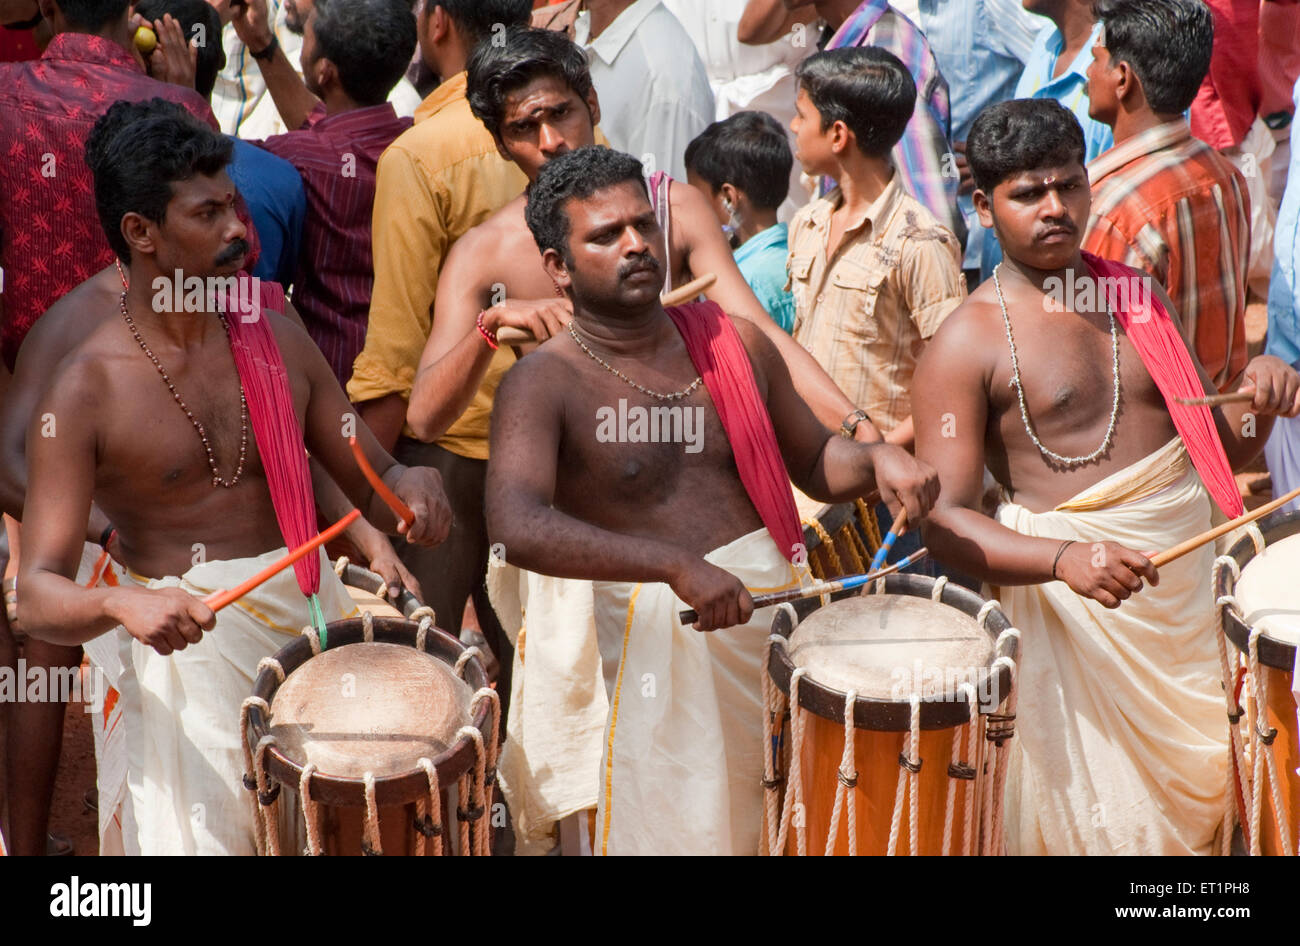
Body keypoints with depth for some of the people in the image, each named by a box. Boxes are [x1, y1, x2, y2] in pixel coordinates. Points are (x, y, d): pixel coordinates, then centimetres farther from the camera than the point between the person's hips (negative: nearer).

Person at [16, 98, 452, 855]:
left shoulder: (275, 337, 7)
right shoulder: (88, 389, -9)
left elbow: (369, 482, 12)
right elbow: (39, 595, -13)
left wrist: (409, 485, -11)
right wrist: (120, 603, -34)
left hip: (316, 613, 4)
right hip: (192, 643, -4)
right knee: (208, 838, -7)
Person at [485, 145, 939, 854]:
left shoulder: (733, 342, 9)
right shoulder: (543, 385, -8)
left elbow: (814, 464, 21)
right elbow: (515, 526, -26)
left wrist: (874, 459, -3)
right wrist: (677, 565, -35)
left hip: (772, 603, 5)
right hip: (656, 640, -5)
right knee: (681, 833, -1)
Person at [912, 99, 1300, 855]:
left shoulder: (1139, 298, 12)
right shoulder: (968, 344, -8)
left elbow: (1220, 449, 18)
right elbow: (945, 519, -16)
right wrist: (1065, 558, -31)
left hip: (1193, 576, 6)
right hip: (1074, 596, -5)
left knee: (1207, 801, 12)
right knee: (1106, 824, 1)